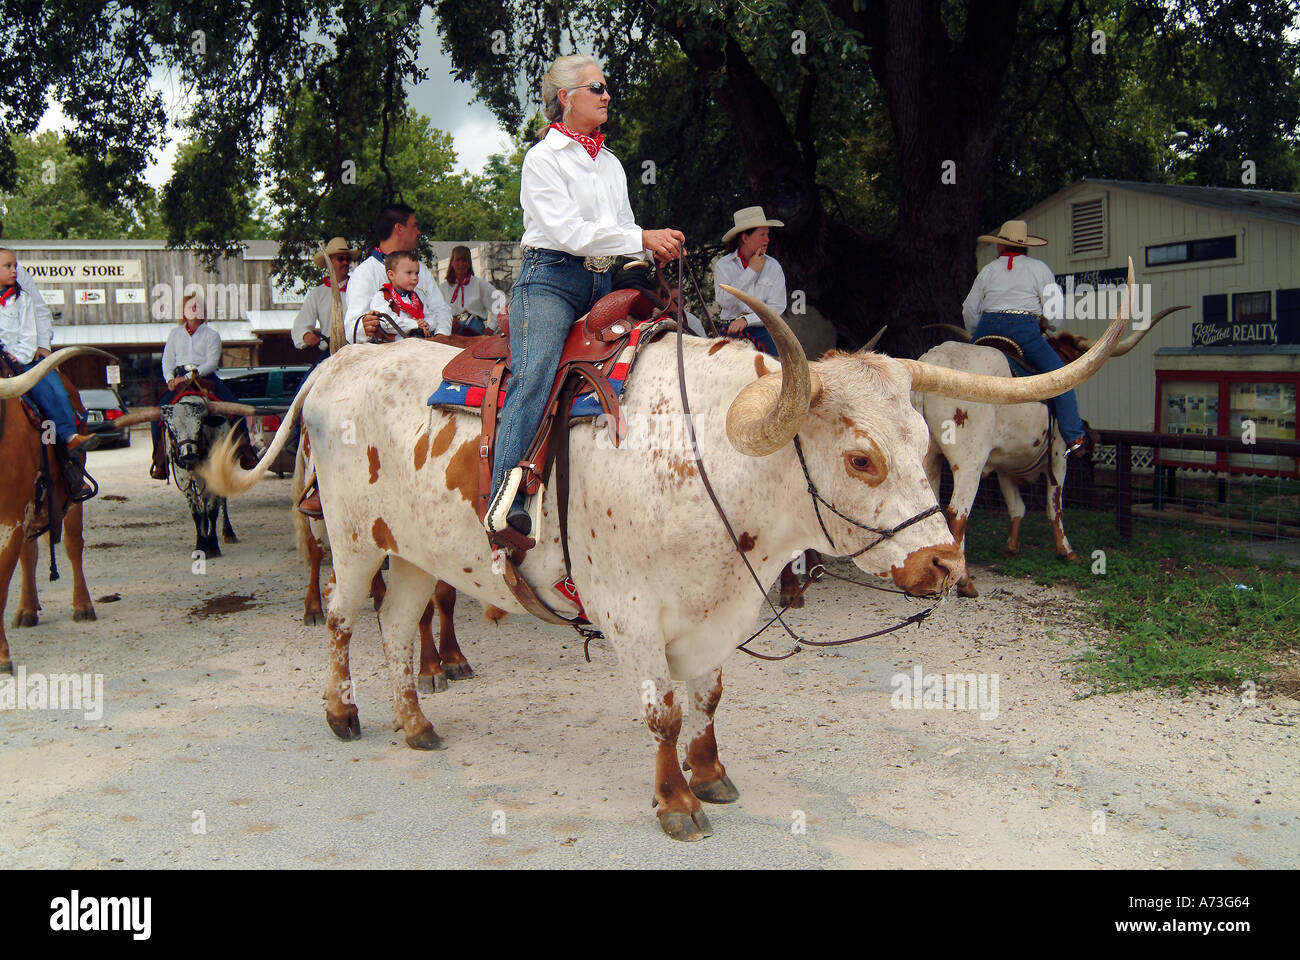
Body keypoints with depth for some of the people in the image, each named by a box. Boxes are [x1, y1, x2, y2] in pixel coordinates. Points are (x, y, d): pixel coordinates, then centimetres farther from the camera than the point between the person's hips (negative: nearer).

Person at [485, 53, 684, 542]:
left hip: (602, 285, 8)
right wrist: (643, 238, -14)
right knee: (533, 379, -26)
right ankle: (507, 504, -36)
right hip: (550, 280, -8)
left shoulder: (610, 163, 22)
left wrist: (656, 252, 3)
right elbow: (570, 233, -13)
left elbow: (622, 231, 24)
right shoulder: (544, 157, -1)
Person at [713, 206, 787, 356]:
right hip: (732, 333, -1)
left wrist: (746, 319, -13)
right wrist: (751, 271, -6)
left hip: (764, 333, 1)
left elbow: (777, 307, 0)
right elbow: (724, 301, -10)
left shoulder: (773, 266, 8)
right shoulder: (723, 266, 5)